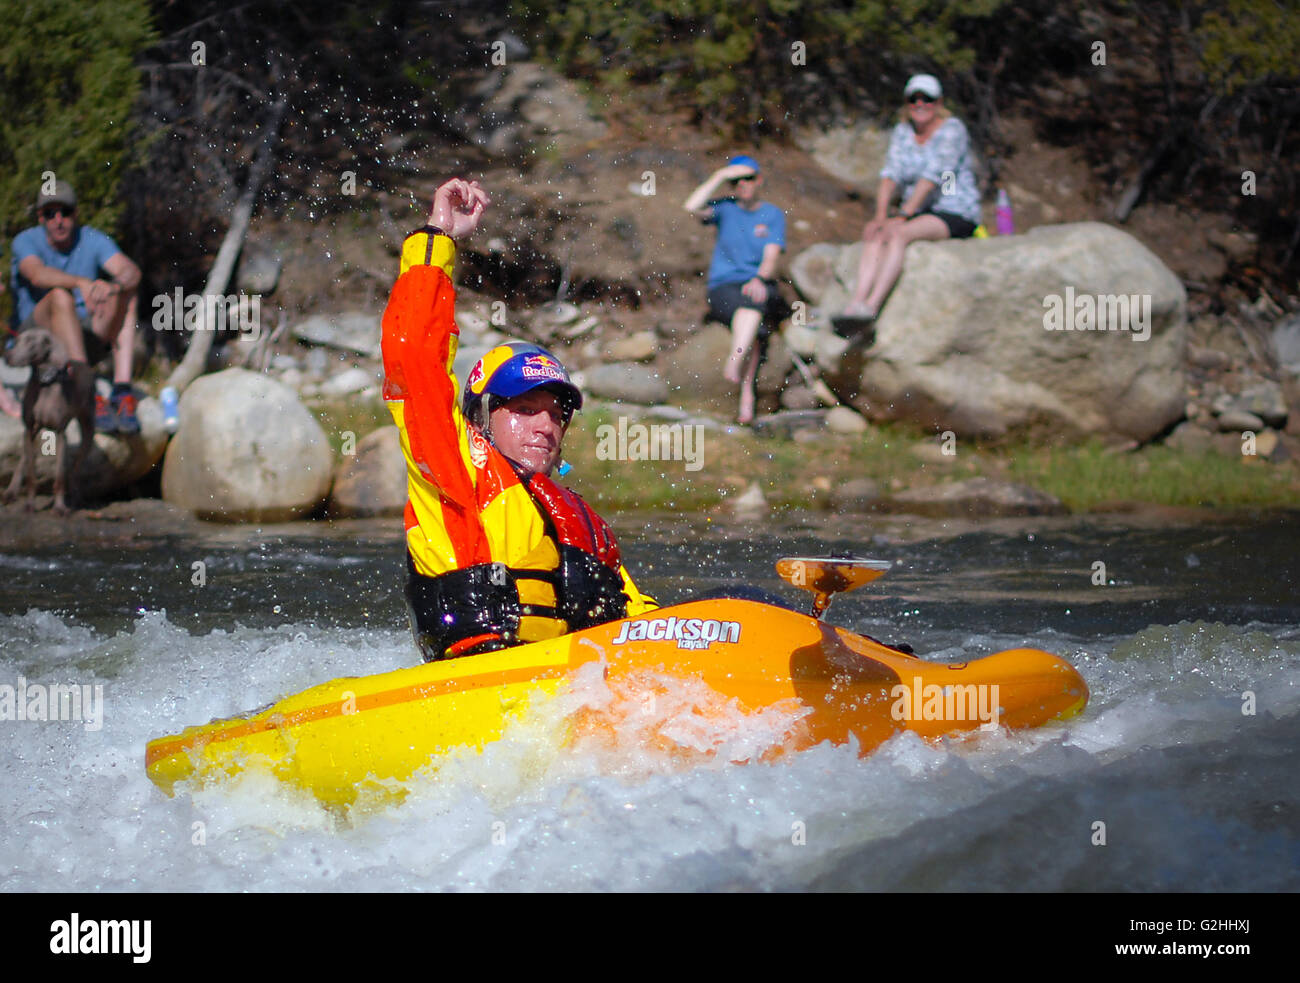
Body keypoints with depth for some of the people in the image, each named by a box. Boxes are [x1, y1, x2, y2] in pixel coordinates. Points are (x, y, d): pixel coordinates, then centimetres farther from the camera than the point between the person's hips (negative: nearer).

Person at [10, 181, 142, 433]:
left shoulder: (92, 240, -3)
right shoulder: (26, 241, -9)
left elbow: (131, 271, -20)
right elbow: (37, 274, -33)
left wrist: (112, 286, -45)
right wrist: (83, 283, -50)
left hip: (84, 331, 3)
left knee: (126, 293, -20)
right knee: (60, 296, -33)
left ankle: (122, 390, -35)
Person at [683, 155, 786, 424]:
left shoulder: (773, 215, 13)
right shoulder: (725, 208, 12)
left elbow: (772, 256, -2)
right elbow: (692, 207, -9)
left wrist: (760, 279, -22)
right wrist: (719, 176, -5)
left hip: (761, 286, 1)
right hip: (723, 287, -1)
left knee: (754, 298, -37)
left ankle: (735, 361, -53)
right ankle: (747, 396, -44)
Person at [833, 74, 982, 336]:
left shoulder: (952, 129, -8)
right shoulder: (902, 132, 12)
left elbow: (933, 176, -18)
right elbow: (891, 174, 0)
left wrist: (902, 216, -26)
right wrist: (880, 215, -17)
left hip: (956, 214, -6)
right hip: (919, 214, 6)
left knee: (898, 233, -32)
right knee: (875, 236, -24)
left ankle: (870, 306, -42)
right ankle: (854, 303, -37)